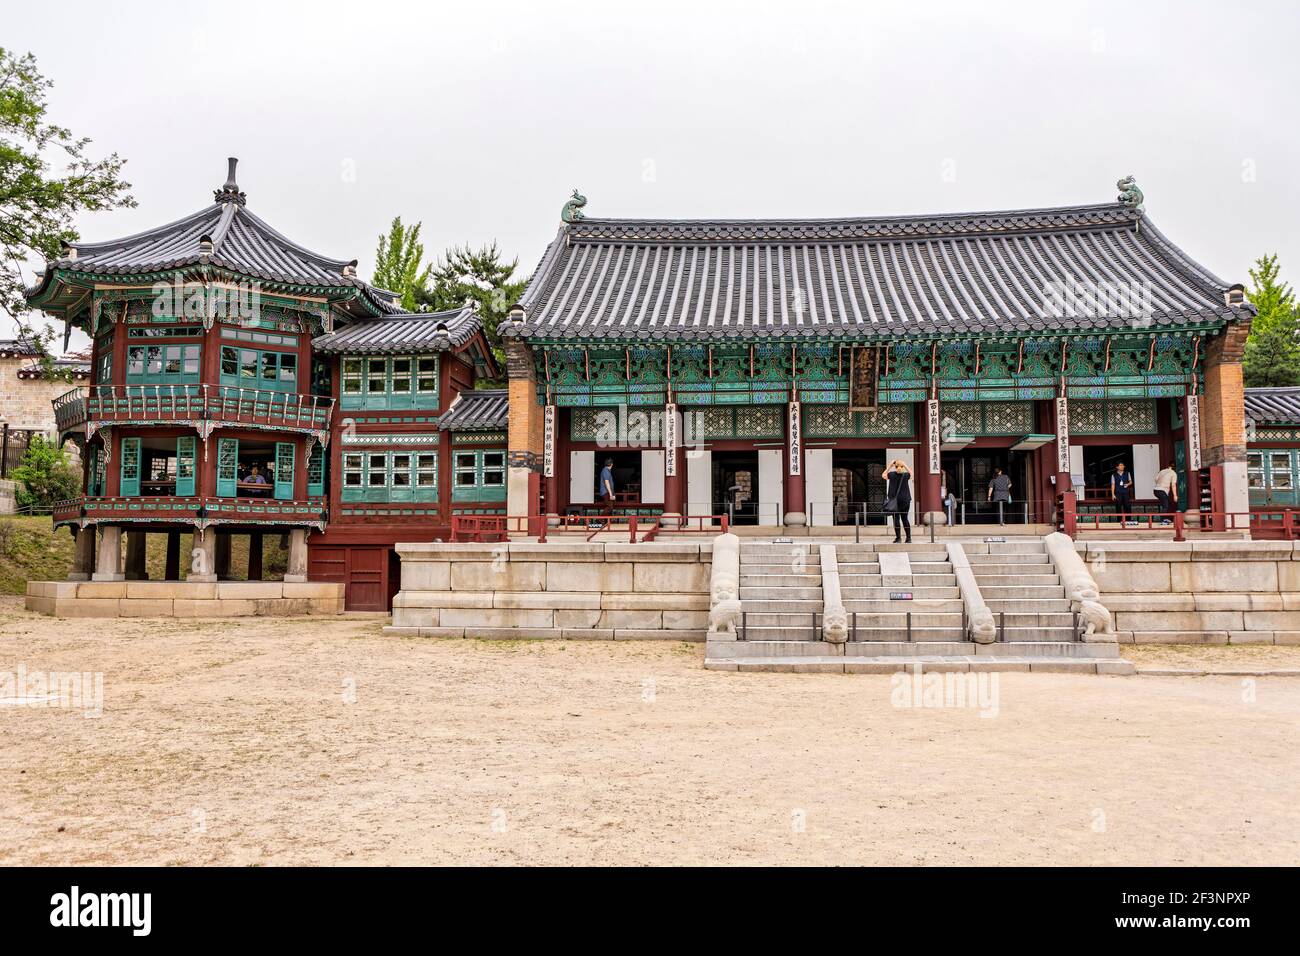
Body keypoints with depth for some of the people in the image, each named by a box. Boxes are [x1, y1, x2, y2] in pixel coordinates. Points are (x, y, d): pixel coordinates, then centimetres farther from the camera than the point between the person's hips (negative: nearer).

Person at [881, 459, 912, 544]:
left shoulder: (891, 474, -5)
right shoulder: (905, 475, -3)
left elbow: (883, 475, 15)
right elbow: (911, 473, 22)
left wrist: (889, 466, 14)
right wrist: (905, 466, 17)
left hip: (894, 500, -2)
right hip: (905, 499, 2)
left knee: (896, 519, 0)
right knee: (905, 518, 7)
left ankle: (898, 537, -3)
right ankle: (909, 538, 5)